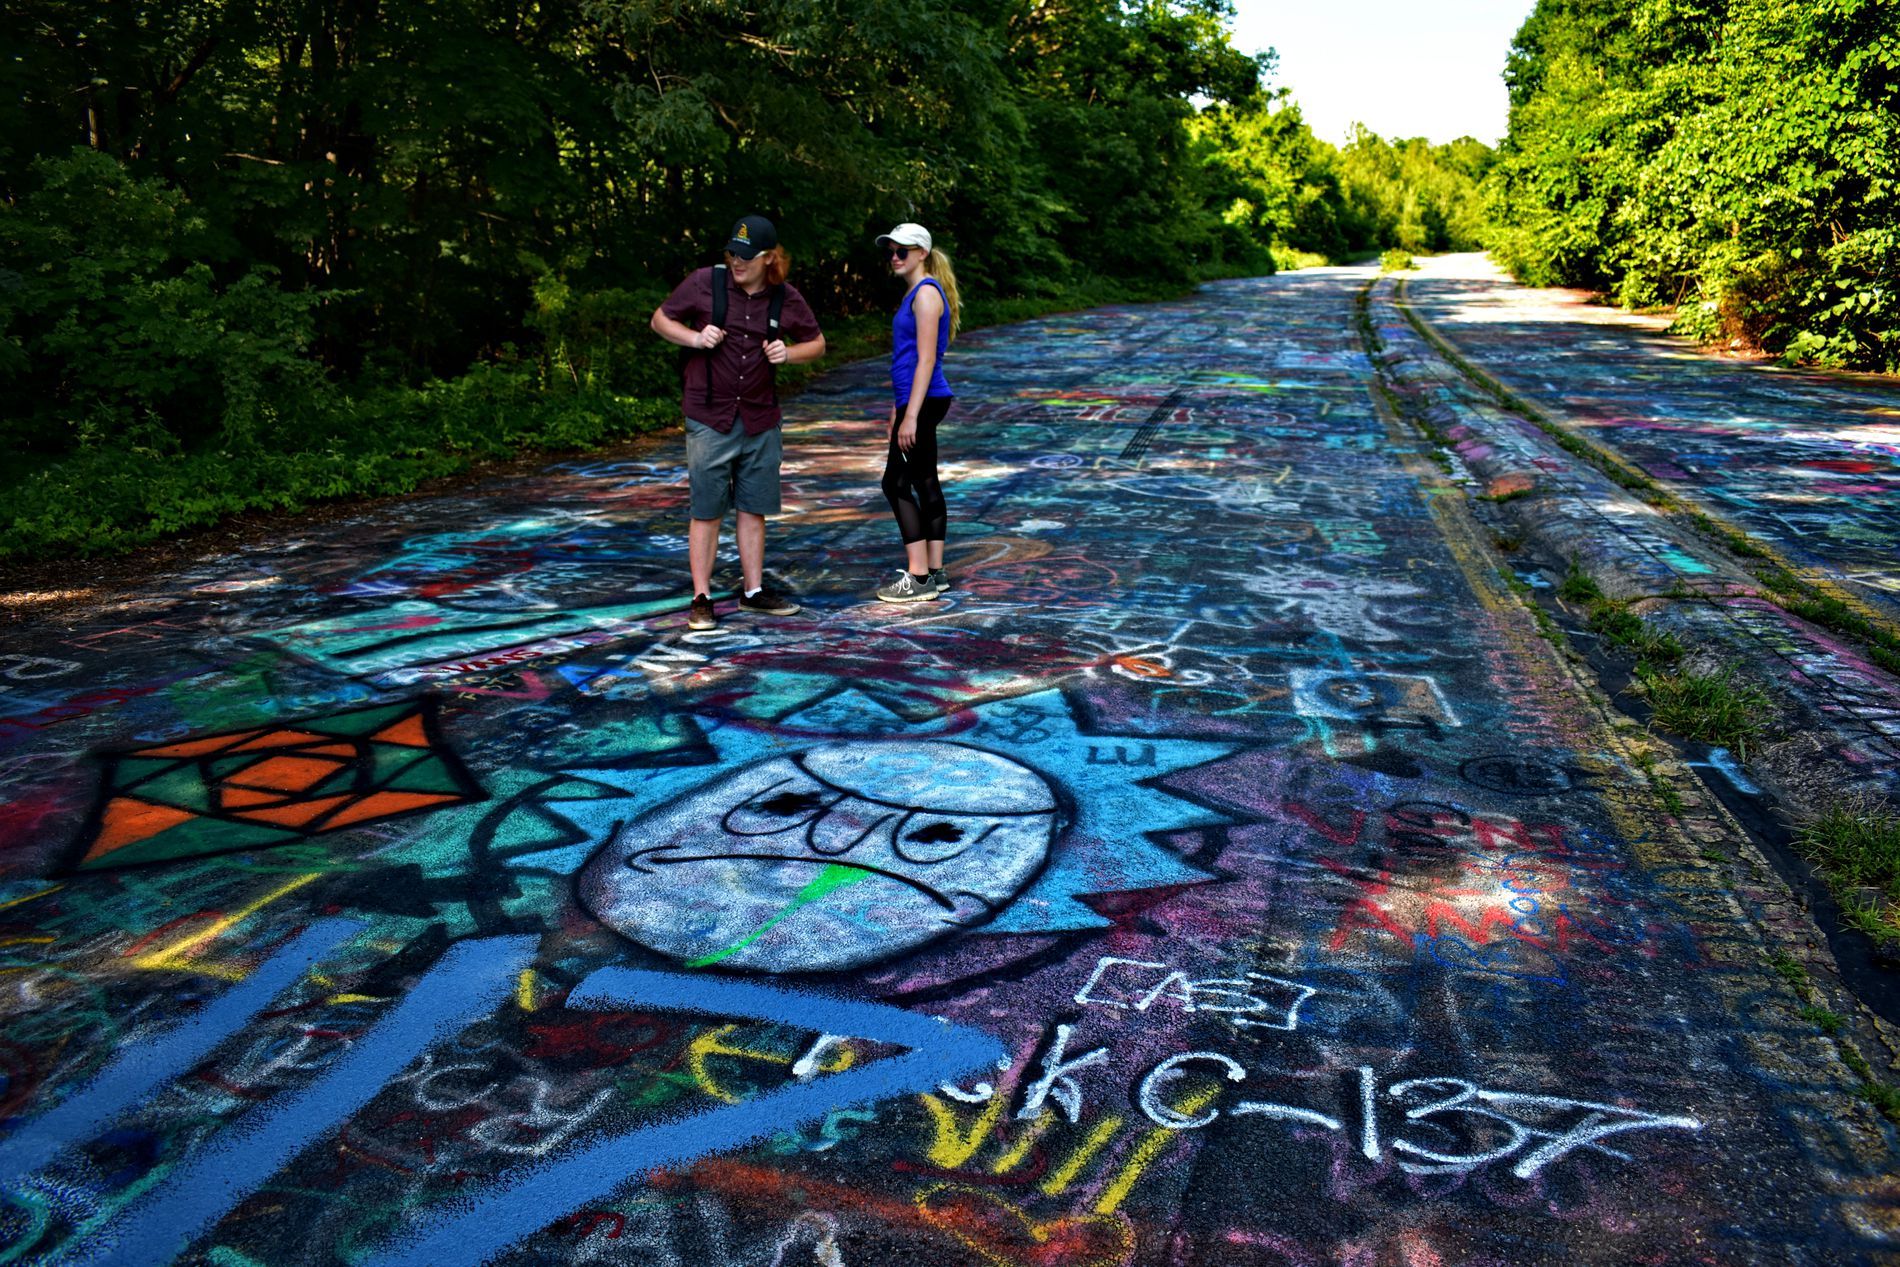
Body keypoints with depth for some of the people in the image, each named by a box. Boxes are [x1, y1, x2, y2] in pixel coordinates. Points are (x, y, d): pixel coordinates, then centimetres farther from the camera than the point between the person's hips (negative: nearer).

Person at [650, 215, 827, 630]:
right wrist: (695, 338, -13)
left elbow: (817, 343, 14)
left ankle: (753, 591, 23)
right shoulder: (705, 283, -5)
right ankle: (701, 599, 8)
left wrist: (788, 353, -7)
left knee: (754, 507, 11)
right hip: (709, 418, -3)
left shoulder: (786, 299, 1)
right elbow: (660, 319, 6)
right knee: (707, 510, 0)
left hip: (760, 420, 3)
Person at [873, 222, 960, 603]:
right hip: (914, 401, 10)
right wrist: (898, 408, 22)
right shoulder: (914, 293, 17)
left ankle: (919, 577, -6)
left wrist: (910, 415, -21)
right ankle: (934, 572, 16)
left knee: (897, 483, -9)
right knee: (925, 483, 10)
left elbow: (926, 359, -18)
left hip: (923, 401, -10)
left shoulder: (927, 293, -12)